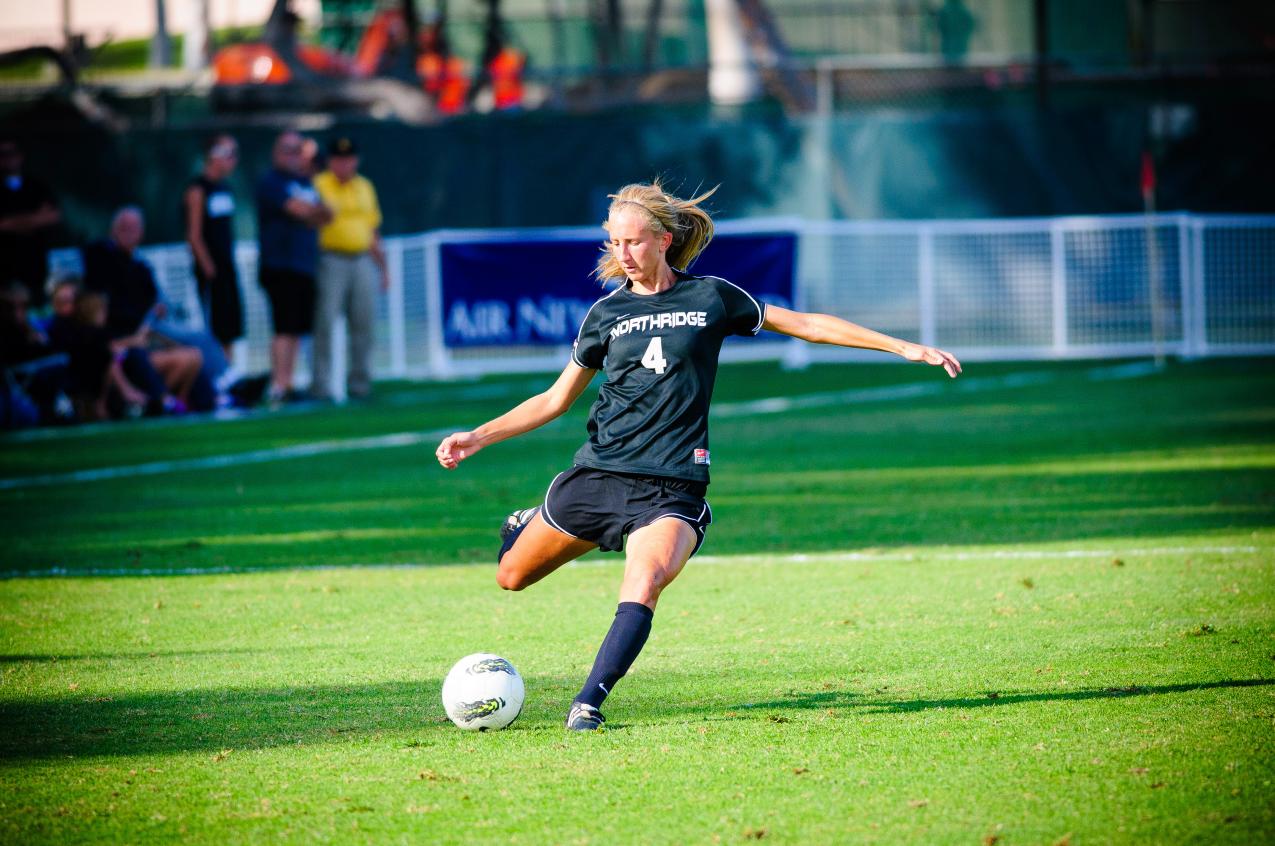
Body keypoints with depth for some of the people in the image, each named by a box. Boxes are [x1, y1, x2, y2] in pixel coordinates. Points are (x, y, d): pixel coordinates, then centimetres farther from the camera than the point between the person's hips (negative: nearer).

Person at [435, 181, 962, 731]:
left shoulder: (711, 298, 3)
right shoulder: (607, 314, 8)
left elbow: (806, 325, 9)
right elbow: (555, 400, 14)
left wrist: (903, 347, 7)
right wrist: (477, 438, 4)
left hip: (671, 488, -3)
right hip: (598, 474, 3)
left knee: (645, 582, -31)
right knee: (512, 577, 11)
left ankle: (589, 702, -32)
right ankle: (528, 525, 47)